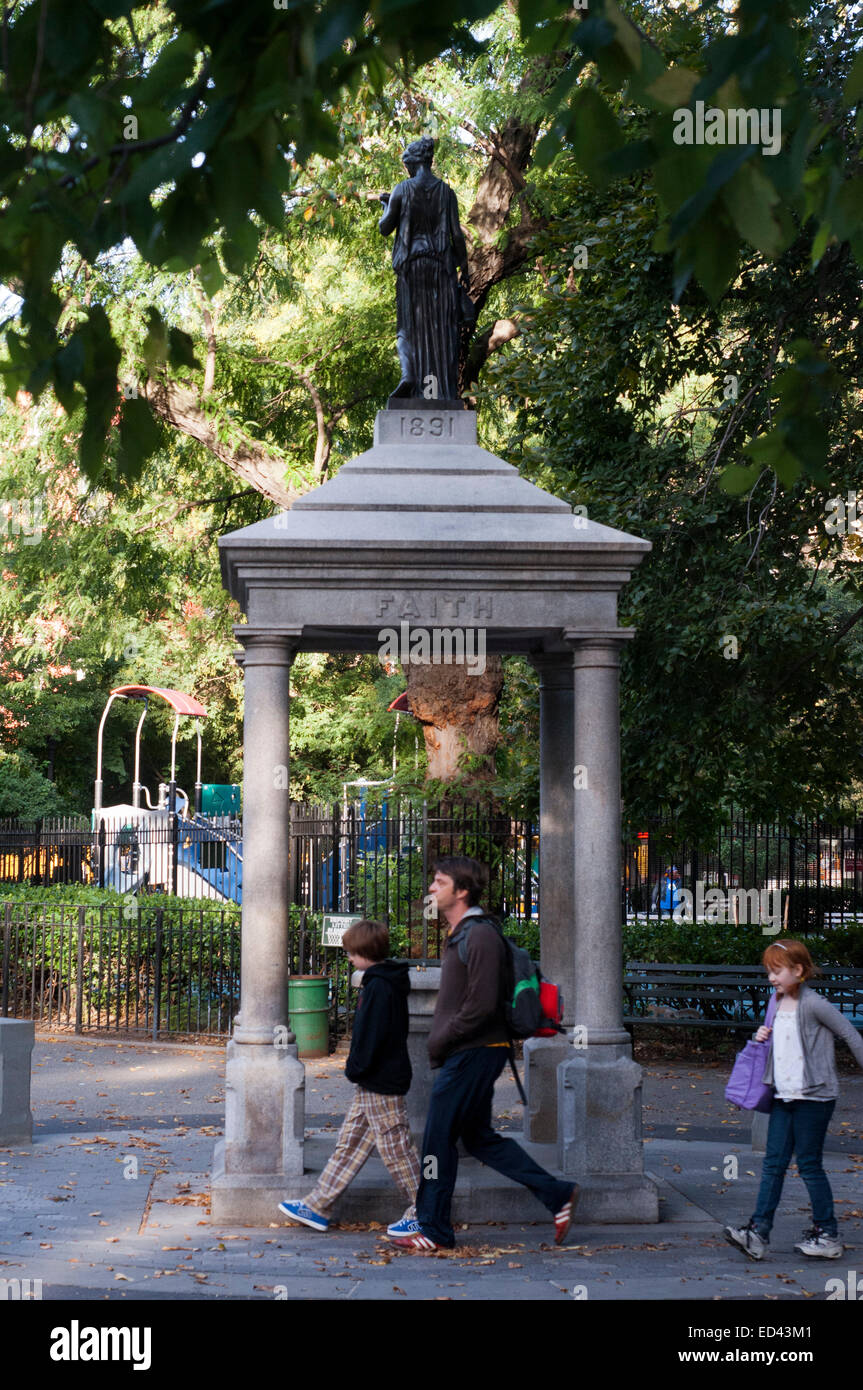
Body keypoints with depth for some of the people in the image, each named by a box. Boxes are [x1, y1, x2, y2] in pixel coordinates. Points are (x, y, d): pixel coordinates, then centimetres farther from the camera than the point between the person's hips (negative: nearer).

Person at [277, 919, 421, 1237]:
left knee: (395, 1149, -1)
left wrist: (355, 1068, -12)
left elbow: (372, 1035, -23)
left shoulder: (380, 987, -19)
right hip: (372, 1082, 11)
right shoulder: (383, 981, 12)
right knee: (349, 1143, 12)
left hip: (381, 1082, -11)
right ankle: (317, 1207, 18)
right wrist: (358, 1069, 16)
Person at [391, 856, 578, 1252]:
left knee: (438, 1139, -1)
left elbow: (483, 1005, -23)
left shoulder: (480, 936, -17)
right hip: (467, 1053, 10)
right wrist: (440, 1043, 11)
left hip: (472, 1055, -10)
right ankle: (557, 1194, 15)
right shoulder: (460, 934, 16)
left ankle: (434, 1230, 9)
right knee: (479, 1138, 14)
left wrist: (440, 1043, -16)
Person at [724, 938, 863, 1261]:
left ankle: (828, 1234, 12)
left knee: (809, 1164, 0)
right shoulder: (777, 1004, 11)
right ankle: (758, 1232, 0)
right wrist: (762, 1038, 3)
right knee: (773, 1163, 2)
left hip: (814, 1096, -7)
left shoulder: (813, 1004, -13)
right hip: (783, 1096, 7)